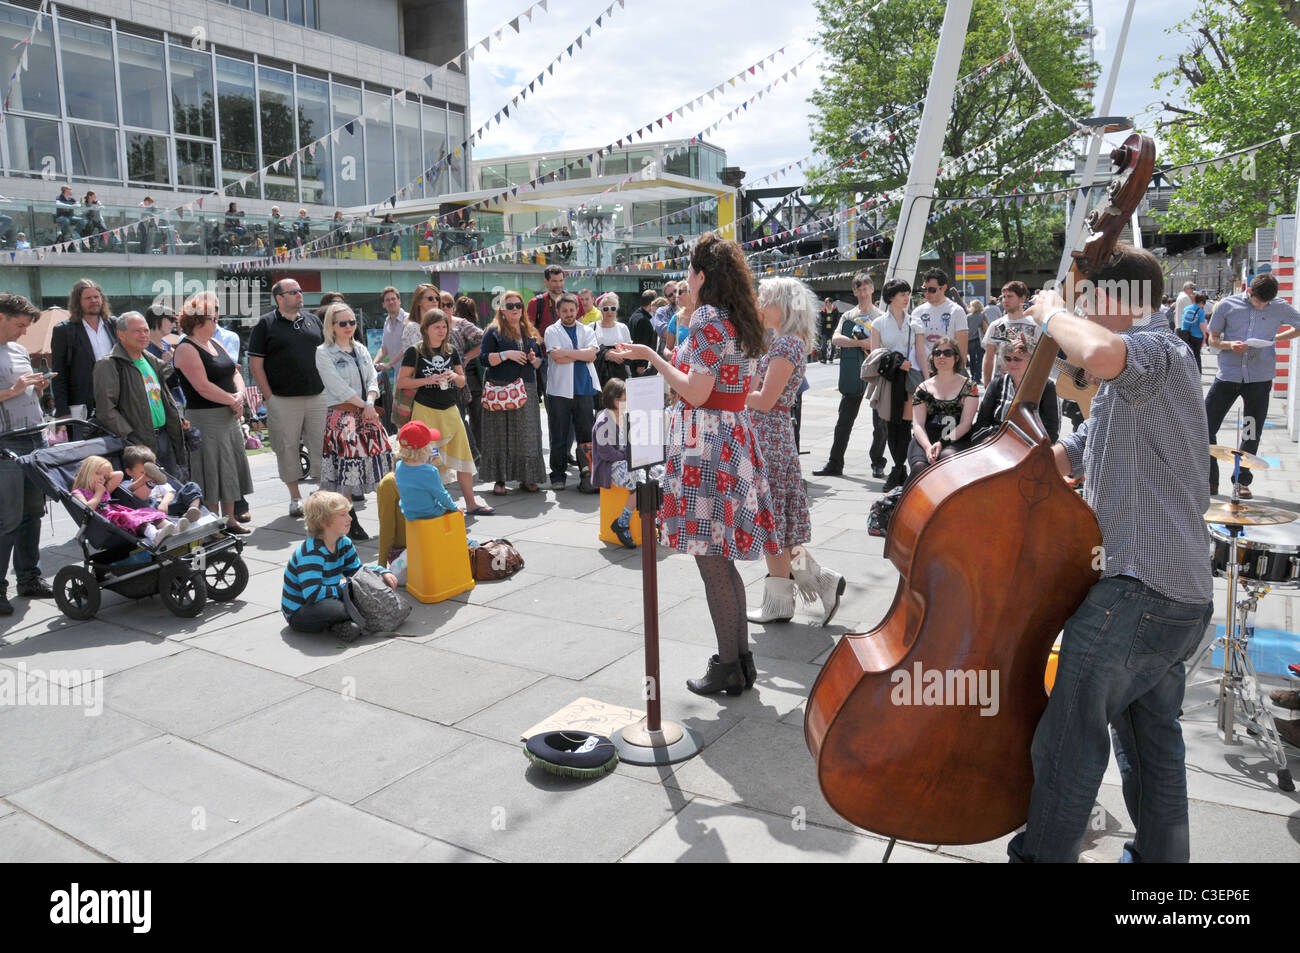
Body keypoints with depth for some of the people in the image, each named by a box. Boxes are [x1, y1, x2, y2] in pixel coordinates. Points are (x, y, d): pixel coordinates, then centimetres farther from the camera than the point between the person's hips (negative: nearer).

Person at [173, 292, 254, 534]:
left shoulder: (215, 344, 14)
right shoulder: (186, 349, -12)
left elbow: (235, 373, 15)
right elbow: (203, 387, -20)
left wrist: (240, 395, -5)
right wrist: (232, 400, -11)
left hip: (230, 416, 9)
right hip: (205, 419, -9)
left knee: (231, 467, 12)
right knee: (211, 470, -3)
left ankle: (230, 519, 22)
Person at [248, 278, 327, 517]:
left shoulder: (313, 320, 13)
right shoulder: (266, 324, 0)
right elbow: (255, 363, -2)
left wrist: (327, 385, 10)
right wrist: (269, 397, -8)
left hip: (317, 396, 3)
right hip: (283, 400, -3)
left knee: (321, 444, 3)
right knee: (287, 447, 3)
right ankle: (295, 497, 14)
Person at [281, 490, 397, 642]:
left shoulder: (343, 543, 3)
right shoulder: (311, 552, -26)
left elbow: (356, 571, 17)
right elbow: (312, 594, -35)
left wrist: (383, 572, -1)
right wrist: (343, 589, -23)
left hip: (325, 601, 9)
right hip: (298, 613, -9)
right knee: (335, 609, -38)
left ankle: (336, 625, -14)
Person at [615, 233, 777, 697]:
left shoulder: (707, 318, -13)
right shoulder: (738, 320, 15)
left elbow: (695, 393, -17)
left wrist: (652, 358, -8)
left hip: (705, 441, -10)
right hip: (734, 434, 10)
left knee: (710, 559, -1)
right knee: (722, 559, 15)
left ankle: (728, 667, 7)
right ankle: (741, 657, 22)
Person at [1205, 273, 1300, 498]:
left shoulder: (1280, 308, 3)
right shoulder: (1228, 305, 0)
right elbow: (1213, 339, 6)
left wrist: (1274, 338, 4)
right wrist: (1229, 345, -15)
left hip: (1260, 378, 1)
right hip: (1228, 375, -1)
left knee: (1252, 433, 8)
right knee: (1206, 426, -5)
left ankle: (1243, 481, 24)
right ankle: (1210, 481, 8)